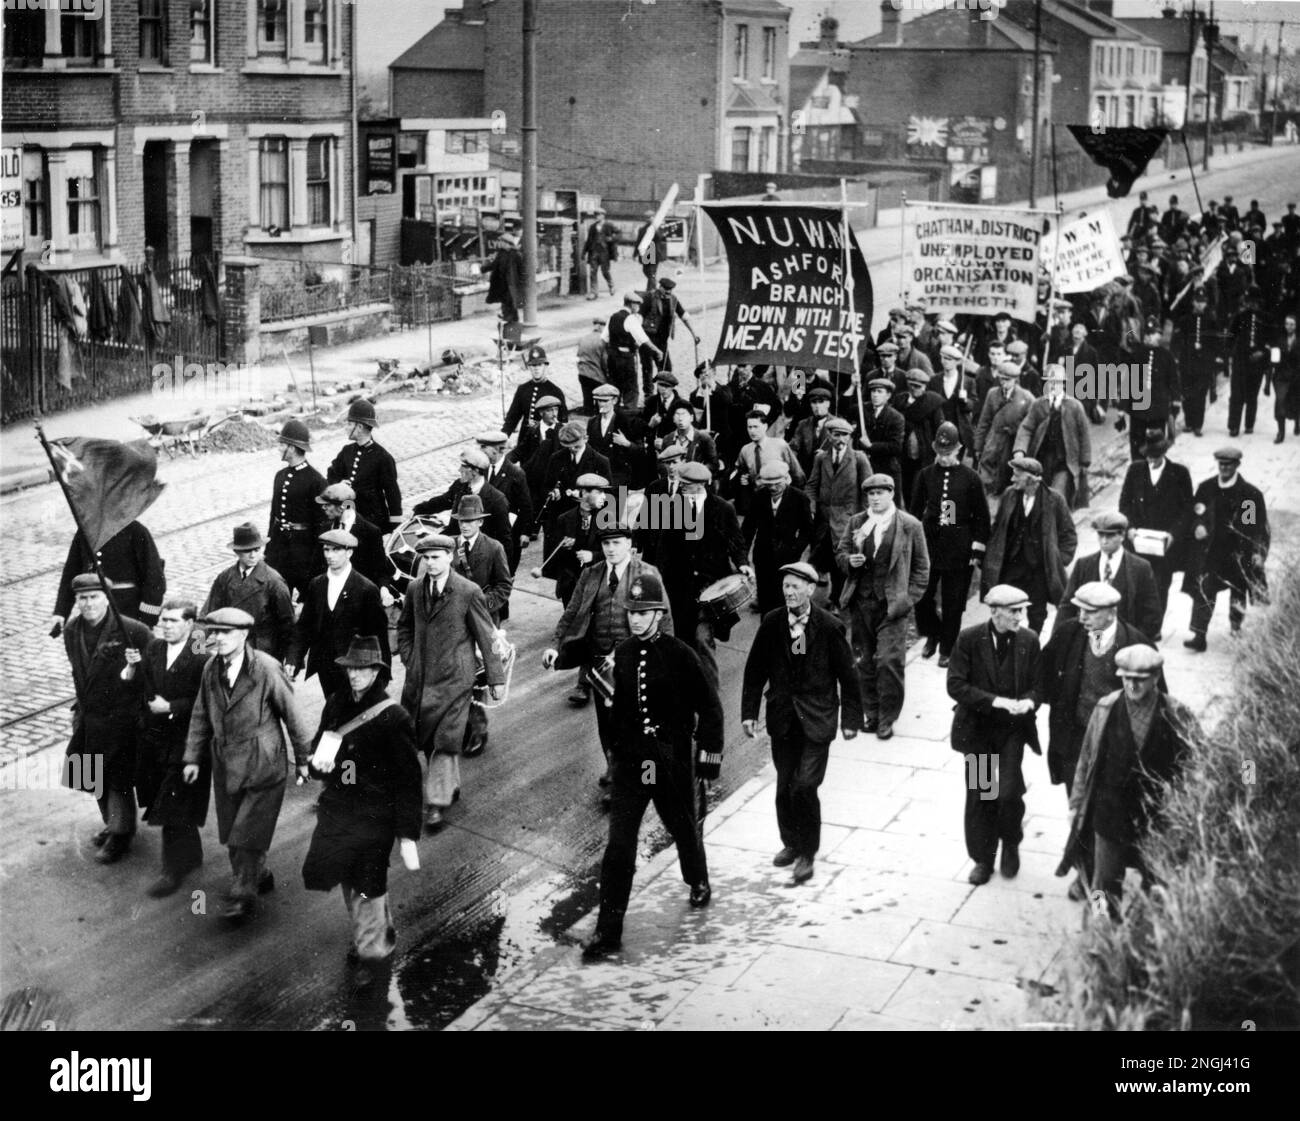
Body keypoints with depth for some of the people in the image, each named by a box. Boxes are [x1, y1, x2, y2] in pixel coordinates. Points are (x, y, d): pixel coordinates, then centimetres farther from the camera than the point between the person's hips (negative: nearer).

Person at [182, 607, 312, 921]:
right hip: (225, 764, 6)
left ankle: (243, 897, 3)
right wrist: (193, 757, 9)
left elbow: (292, 715, -7)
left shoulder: (266, 668, -16)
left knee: (247, 835, -7)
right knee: (232, 832, 14)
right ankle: (259, 876, 35)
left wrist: (304, 759, -1)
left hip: (262, 767, -6)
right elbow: (201, 716, 12)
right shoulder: (211, 669, 0)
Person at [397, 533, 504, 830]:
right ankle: (450, 786, 31)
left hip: (453, 679, -5)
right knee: (426, 738, 12)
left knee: (446, 740, -5)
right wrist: (409, 660, 7)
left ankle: (436, 802, 1)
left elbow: (486, 636, -5)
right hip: (420, 677, 5)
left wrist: (496, 677, -3)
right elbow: (404, 628, 19)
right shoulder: (415, 589, 5)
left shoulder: (469, 592, -10)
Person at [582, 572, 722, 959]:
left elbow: (711, 708, -5)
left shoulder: (680, 655, -12)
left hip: (673, 762, -2)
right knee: (618, 846, -5)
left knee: (685, 829, 19)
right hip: (629, 761, 2)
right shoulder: (621, 653, -1)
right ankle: (608, 931, 0)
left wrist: (708, 760, -7)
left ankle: (699, 883, 51)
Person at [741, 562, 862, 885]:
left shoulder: (830, 627, -9)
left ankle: (807, 853, 6)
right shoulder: (771, 624, -1)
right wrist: (749, 712, 2)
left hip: (816, 720, -3)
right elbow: (755, 670, 6)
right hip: (782, 718, 3)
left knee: (804, 786, -11)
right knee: (785, 787, 11)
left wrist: (851, 719, 0)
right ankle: (791, 843, 32)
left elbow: (848, 676, -2)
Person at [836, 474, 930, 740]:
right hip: (862, 602, 4)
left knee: (889, 661, -9)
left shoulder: (909, 525, -1)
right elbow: (840, 553, 15)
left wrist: (909, 597, -5)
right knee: (865, 662, 9)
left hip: (893, 605, -4)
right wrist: (850, 561, -8)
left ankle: (887, 719, 3)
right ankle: (871, 714, 22)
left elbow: (921, 566, 3)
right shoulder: (856, 523, 8)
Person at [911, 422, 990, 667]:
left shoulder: (970, 478, -5)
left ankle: (947, 648, 17)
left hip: (959, 549, -2)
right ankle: (931, 634, 29)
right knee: (921, 595, 3)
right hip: (928, 544, 2)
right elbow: (915, 510, 8)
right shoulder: (925, 475, 1)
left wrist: (978, 549, -3)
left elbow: (981, 516, 0)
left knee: (953, 602, 4)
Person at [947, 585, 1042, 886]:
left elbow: (1037, 683, 4)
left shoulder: (1029, 640, -3)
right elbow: (956, 685, -13)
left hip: (1012, 729, 0)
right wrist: (995, 701, -22)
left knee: (1009, 792, -10)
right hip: (977, 728, 0)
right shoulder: (969, 639, -10)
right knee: (979, 796, 8)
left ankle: (1010, 844, 19)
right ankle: (982, 858, 24)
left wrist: (1029, 701, -19)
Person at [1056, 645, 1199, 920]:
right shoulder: (1106, 709, -5)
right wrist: (1077, 802, 7)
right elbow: (1086, 758, 4)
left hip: (1158, 814, -1)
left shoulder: (1175, 715, -9)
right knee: (1105, 882, 5)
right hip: (1111, 811, 1)